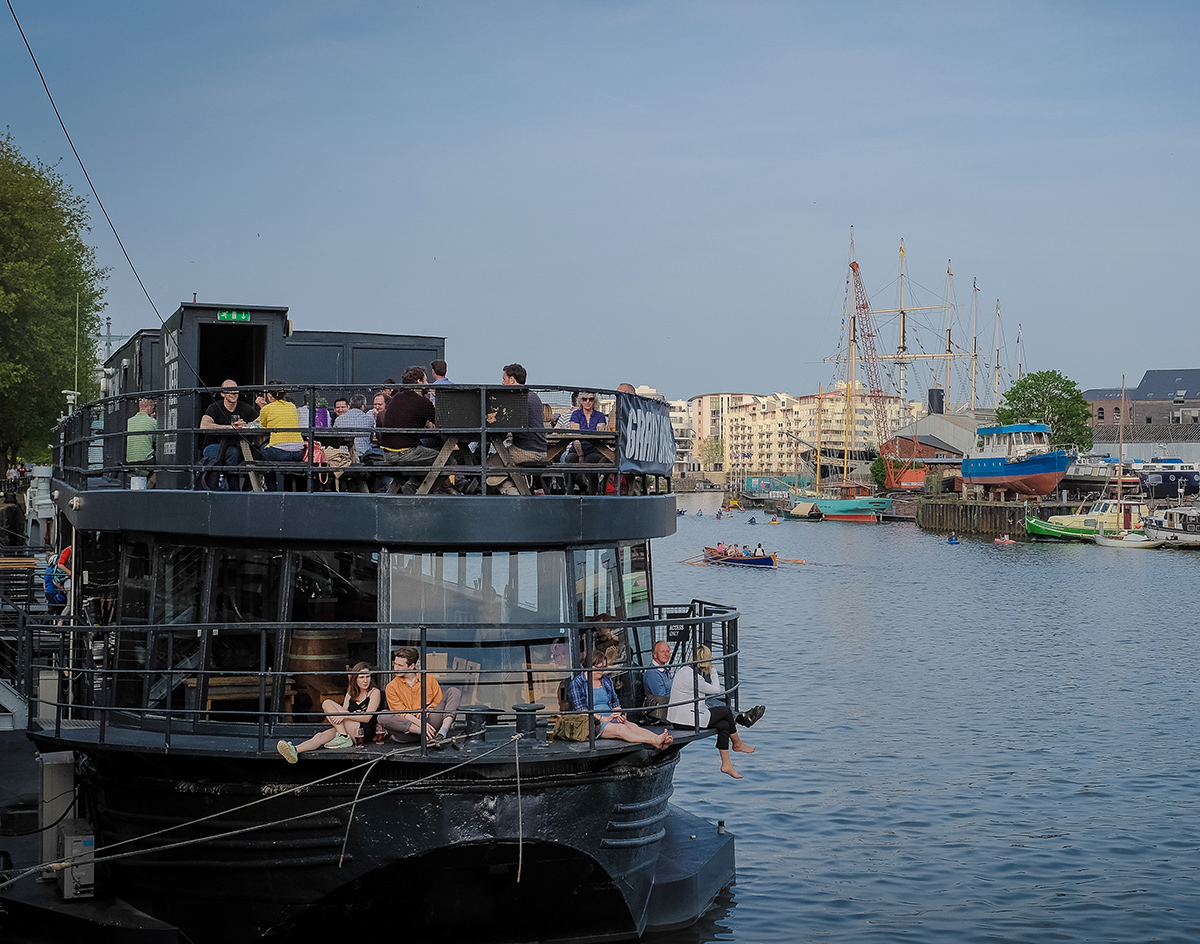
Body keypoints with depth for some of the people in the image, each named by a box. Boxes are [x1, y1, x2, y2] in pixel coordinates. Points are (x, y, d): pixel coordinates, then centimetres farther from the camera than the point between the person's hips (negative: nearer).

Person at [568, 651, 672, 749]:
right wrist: (603, 718, -17)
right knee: (620, 729, -35)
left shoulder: (607, 680, 20)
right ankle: (656, 741, -60)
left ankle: (659, 741, -58)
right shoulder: (577, 683, 1)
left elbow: (615, 703, 20)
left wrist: (619, 714, -5)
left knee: (632, 726, -29)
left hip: (610, 718, 6)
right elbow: (581, 709, -9)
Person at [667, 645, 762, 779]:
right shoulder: (692, 676, -22)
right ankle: (737, 744, 25)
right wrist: (713, 674, 6)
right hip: (687, 720, -10)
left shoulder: (684, 669, 8)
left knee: (724, 725, 7)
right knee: (726, 710, 2)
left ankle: (726, 764, 10)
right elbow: (716, 690, -9)